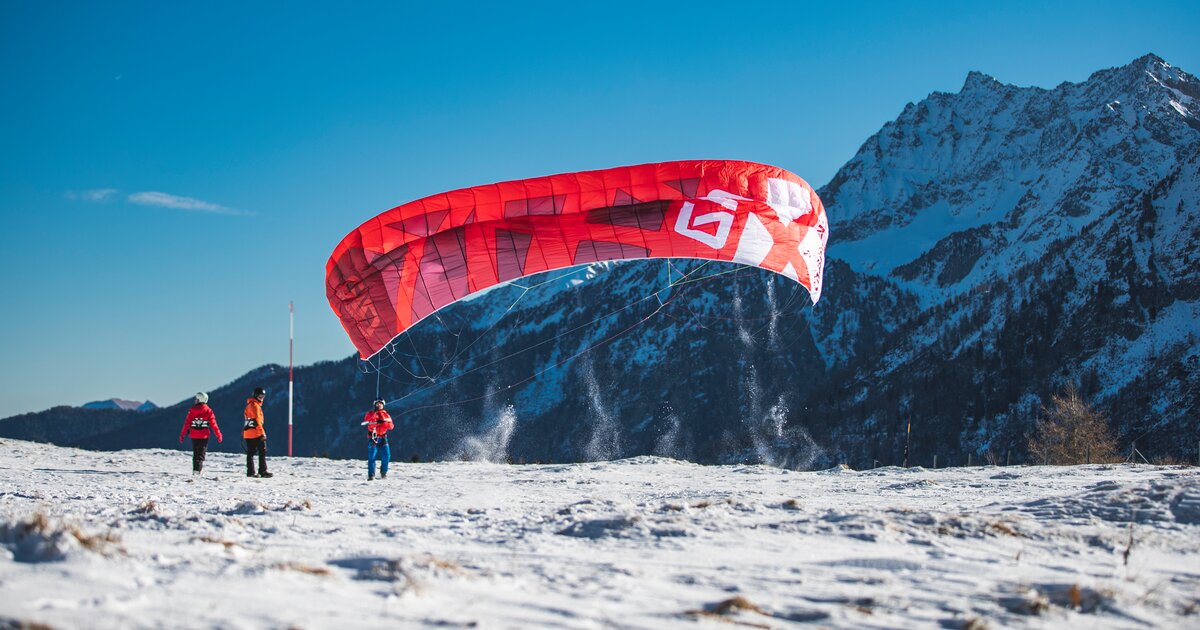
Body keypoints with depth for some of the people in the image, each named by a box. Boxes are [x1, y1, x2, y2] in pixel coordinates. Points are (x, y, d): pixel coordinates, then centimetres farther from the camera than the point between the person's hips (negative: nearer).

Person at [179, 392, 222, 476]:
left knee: (195, 454, 14)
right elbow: (213, 424, -6)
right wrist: (219, 435, 1)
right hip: (204, 436, -1)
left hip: (194, 436, 1)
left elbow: (187, 423, -3)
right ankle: (197, 470, -12)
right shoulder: (208, 411, -5)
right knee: (201, 454, 2)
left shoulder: (192, 410, -2)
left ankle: (195, 471, 11)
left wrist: (182, 434, 4)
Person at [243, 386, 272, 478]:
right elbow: (257, 420, -18)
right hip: (256, 433, -9)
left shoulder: (249, 404, 19)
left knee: (250, 453, 9)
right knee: (262, 452, -5)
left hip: (247, 433, 9)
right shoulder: (255, 405, -12)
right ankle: (263, 471, -8)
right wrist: (262, 433, -19)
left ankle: (250, 472, 10)